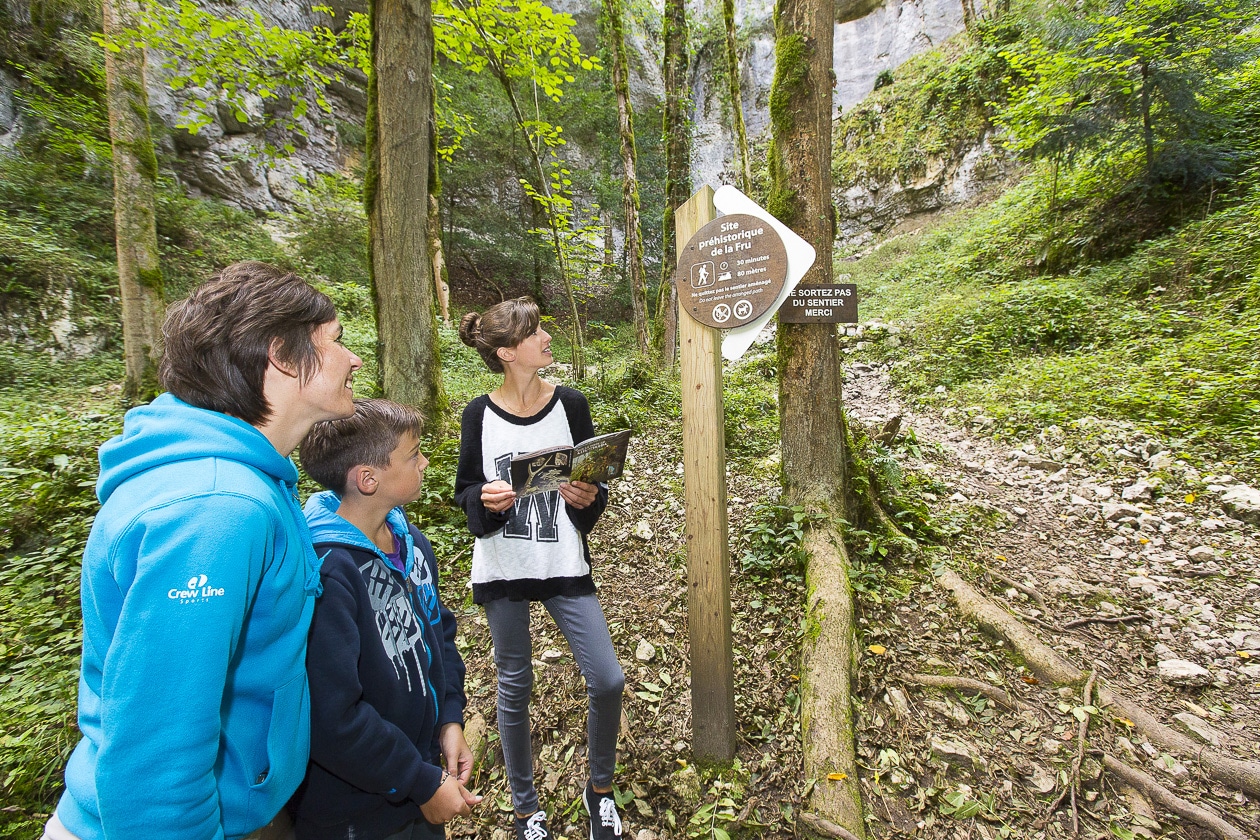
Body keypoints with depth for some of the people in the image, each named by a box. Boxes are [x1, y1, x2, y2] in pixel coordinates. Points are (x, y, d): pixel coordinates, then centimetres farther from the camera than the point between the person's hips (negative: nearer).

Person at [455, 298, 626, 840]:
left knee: (607, 680, -1)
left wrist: (588, 498, -18)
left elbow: (596, 486, 3)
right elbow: (465, 491, 3)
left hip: (564, 566, 1)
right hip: (502, 569, 0)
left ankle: (600, 789, 30)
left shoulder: (570, 405, -3)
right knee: (514, 686, 14)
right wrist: (486, 499, -19)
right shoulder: (479, 415, -4)